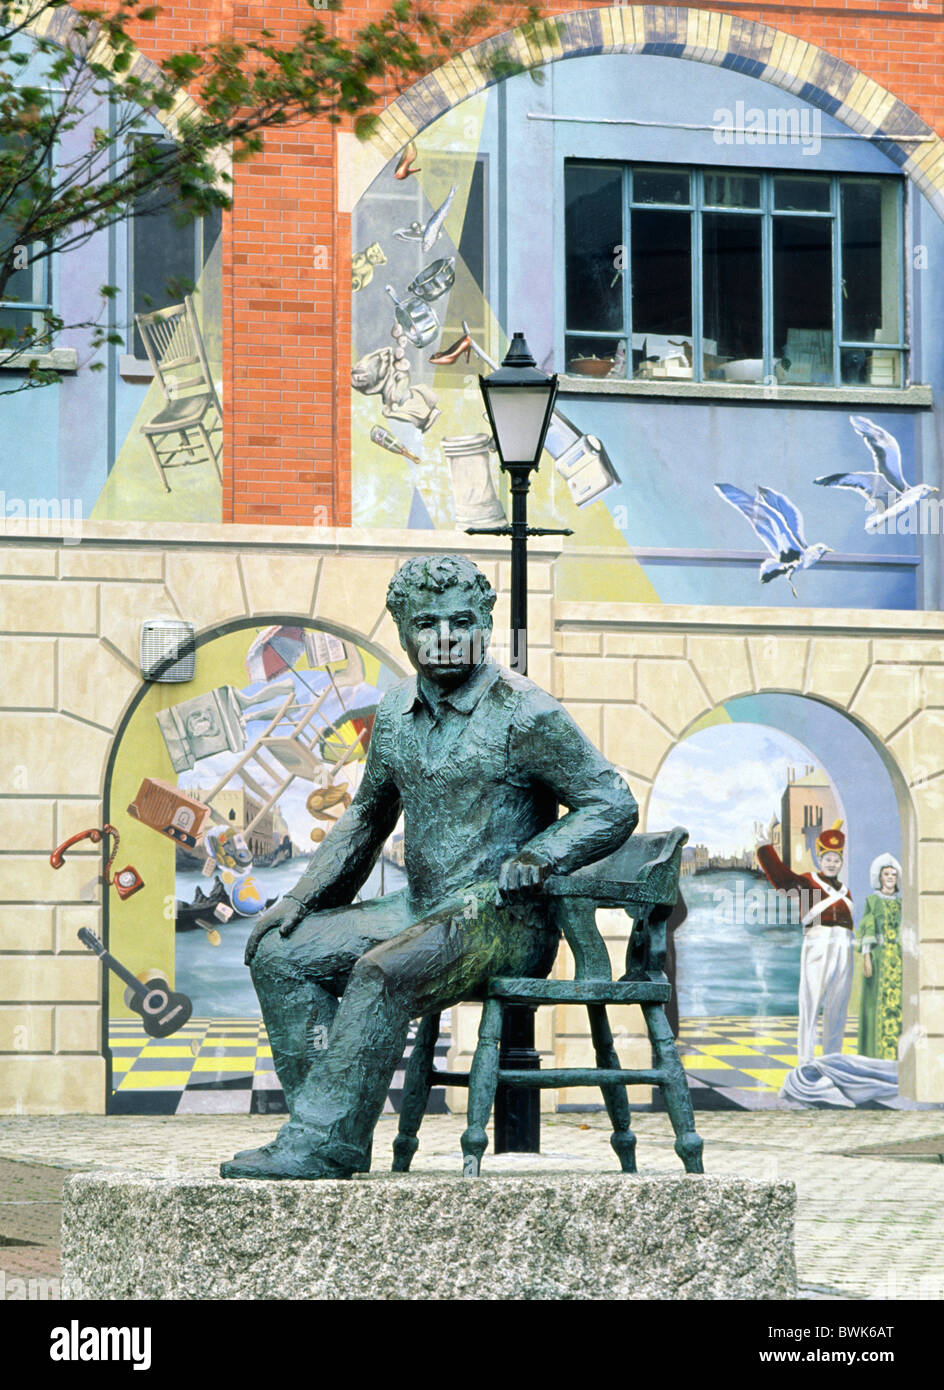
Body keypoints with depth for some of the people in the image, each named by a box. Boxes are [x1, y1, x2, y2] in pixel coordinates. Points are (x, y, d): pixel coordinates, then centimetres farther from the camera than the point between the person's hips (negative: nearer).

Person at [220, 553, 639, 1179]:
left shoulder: (525, 713, -10)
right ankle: (322, 1122, -10)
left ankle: (325, 1143, -27)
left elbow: (614, 805, -8)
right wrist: (302, 897, 15)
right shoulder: (398, 710, 11)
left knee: (383, 971, -32)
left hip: (504, 919, -8)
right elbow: (367, 816, 24)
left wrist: (537, 856, -22)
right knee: (281, 951, -4)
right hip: (422, 907, 8)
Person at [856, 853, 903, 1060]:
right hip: (879, 955, -4)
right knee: (879, 999, -6)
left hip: (900, 956, 4)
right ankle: (878, 1051, -3)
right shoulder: (872, 901, 3)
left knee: (899, 1000, 0)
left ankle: (897, 1051, 3)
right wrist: (866, 957, -12)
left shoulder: (902, 902, 13)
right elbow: (867, 931, -3)